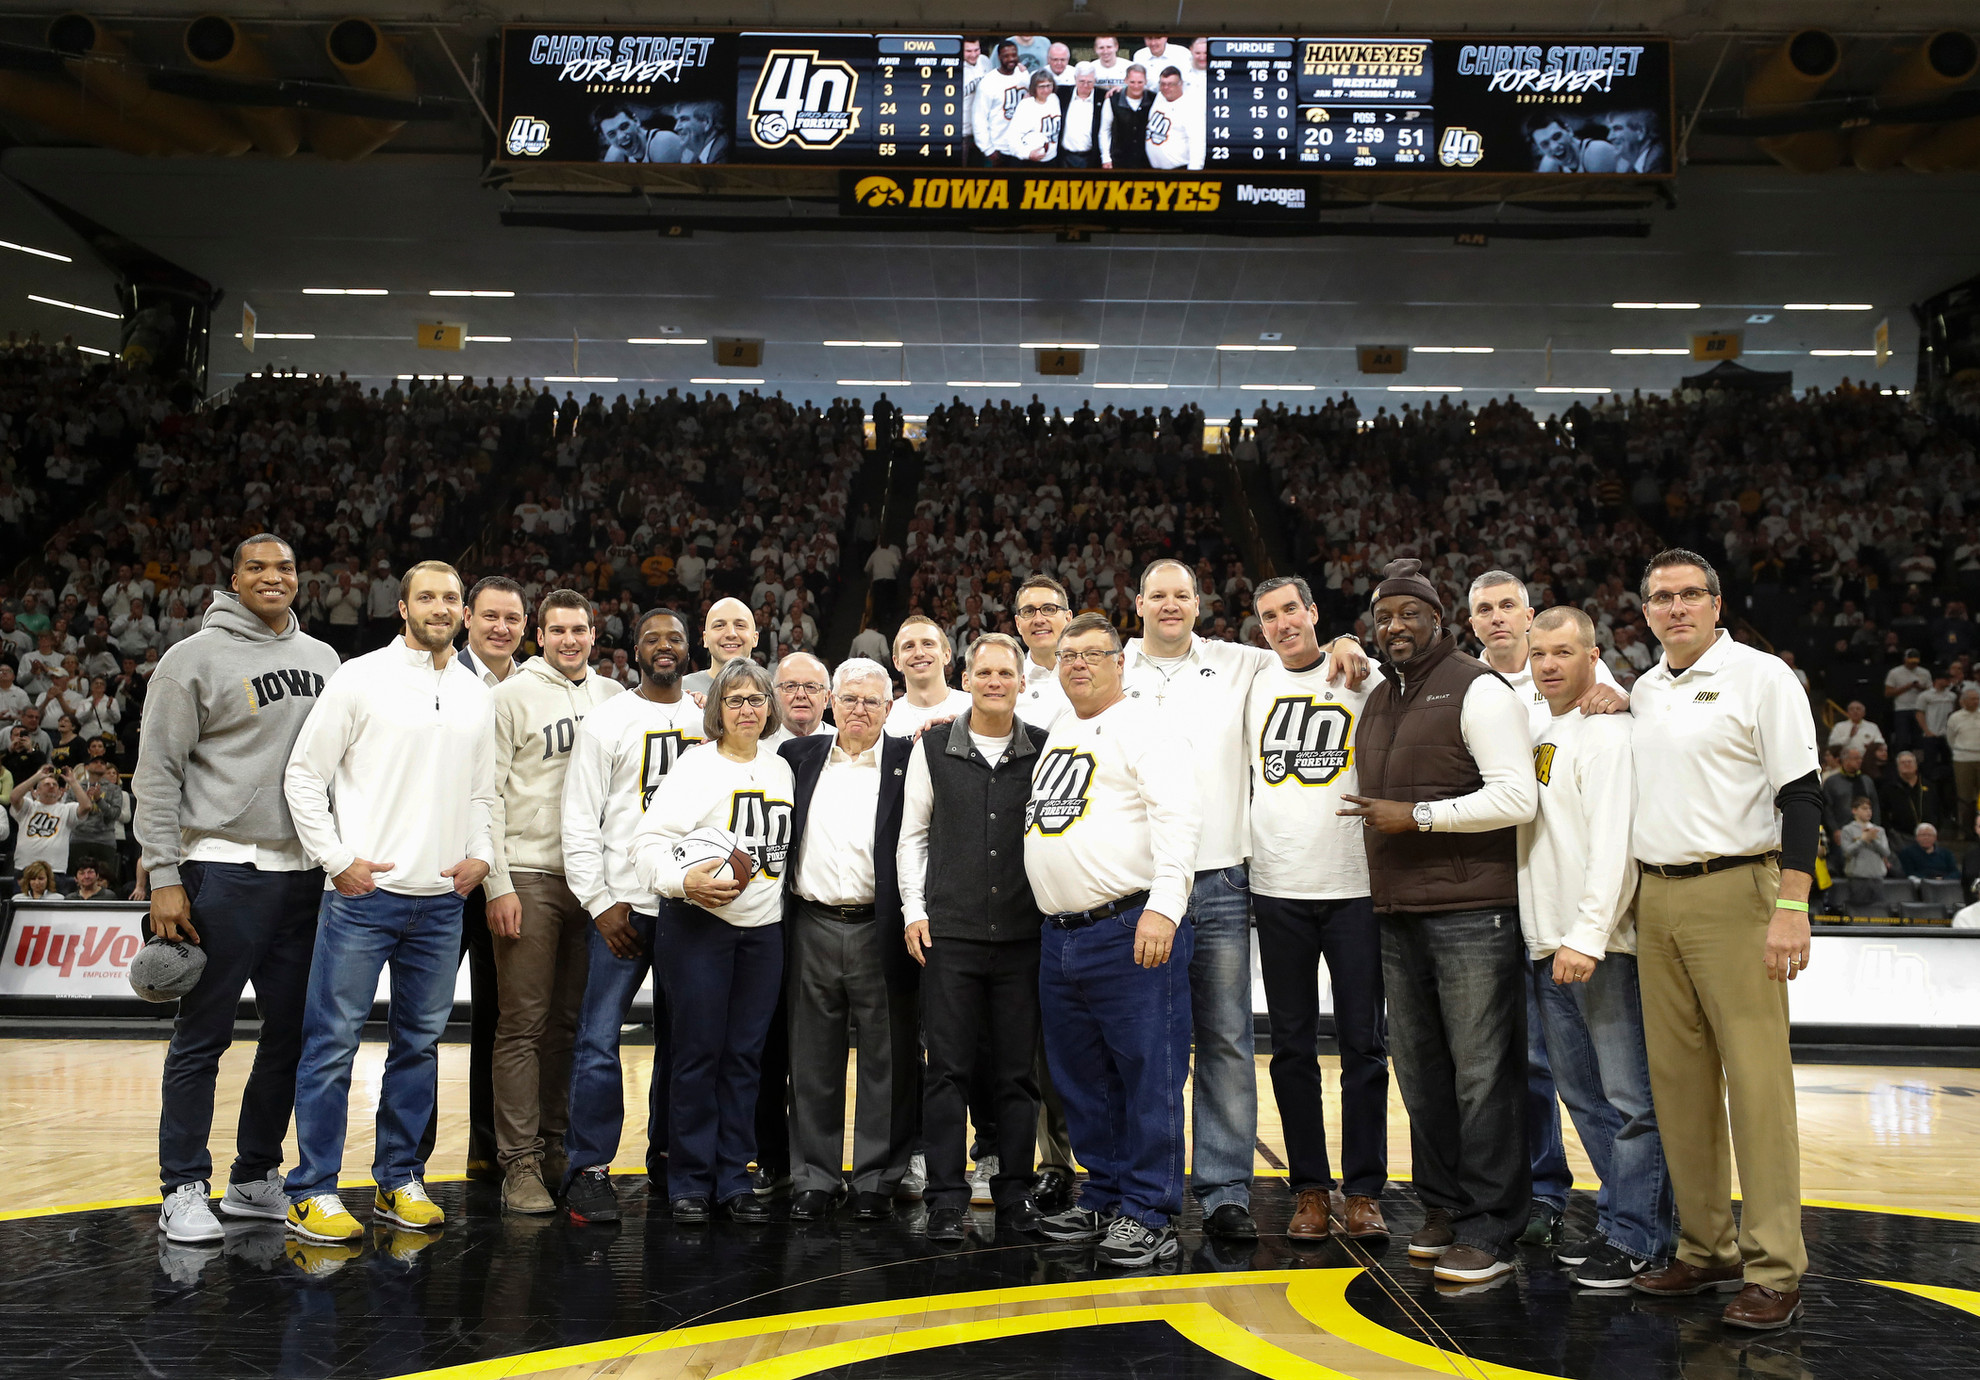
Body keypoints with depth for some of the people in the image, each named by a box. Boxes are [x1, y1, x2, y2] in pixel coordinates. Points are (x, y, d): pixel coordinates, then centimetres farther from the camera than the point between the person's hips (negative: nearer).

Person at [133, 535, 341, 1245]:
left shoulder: (323, 659, 14)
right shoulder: (195, 658, -2)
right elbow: (157, 773, -5)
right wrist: (163, 876, -11)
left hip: (306, 873, 5)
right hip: (225, 869, -5)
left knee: (294, 1032, 9)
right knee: (202, 1036, 1)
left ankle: (256, 1176, 22)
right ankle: (184, 1190, 12)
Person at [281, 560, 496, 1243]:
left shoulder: (478, 697, 13)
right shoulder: (360, 678, -2)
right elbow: (304, 775, -3)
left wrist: (480, 854, 4)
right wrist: (338, 859, -9)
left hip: (442, 902, 5)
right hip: (362, 893, -5)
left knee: (420, 1042, 11)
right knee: (333, 1040, -2)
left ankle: (399, 1180, 22)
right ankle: (312, 1191, 9)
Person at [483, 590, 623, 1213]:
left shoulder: (614, 696, 13)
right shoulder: (513, 696, 1)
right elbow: (486, 793, -4)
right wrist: (497, 883, -10)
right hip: (529, 876, -4)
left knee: (571, 1022, 9)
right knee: (523, 1024, -2)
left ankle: (558, 1149, 18)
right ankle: (520, 1163, 3)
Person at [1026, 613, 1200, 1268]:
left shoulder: (1139, 725, -4)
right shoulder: (1056, 731, 19)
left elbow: (1178, 812, -16)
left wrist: (1164, 906, -25)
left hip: (1131, 931, -8)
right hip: (1060, 937, 8)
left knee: (1148, 1076, -3)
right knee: (1080, 1077, 14)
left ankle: (1149, 1216, 6)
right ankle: (1103, 1197, 27)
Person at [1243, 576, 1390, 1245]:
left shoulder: (1364, 679, 2)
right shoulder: (1254, 686, 10)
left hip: (1356, 884, -2)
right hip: (1278, 888, 2)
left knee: (1363, 1043, 2)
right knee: (1292, 1046, 7)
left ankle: (1364, 1191, 12)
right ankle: (1310, 1189, 17)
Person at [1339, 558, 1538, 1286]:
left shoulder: (1477, 689, -6)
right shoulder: (1377, 703, 18)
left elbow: (1519, 797, -15)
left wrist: (1417, 815, -15)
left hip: (1471, 916, -8)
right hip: (1399, 918, 8)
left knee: (1482, 1076, -4)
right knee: (1421, 1074, 12)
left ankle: (1489, 1234, 4)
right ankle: (1443, 1211, 24)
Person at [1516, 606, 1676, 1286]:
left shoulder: (1607, 732, -8)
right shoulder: (1538, 733, 18)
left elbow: (1613, 842, -17)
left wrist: (1588, 935, -23)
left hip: (1602, 947, -9)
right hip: (1548, 948, 9)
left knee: (1629, 1096, -2)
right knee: (1586, 1097, 15)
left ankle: (1639, 1239, 6)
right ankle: (1617, 1222, 26)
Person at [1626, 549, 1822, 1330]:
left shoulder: (1760, 676, -3)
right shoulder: (1641, 692, 15)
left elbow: (1800, 795, -8)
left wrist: (1792, 908, -15)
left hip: (1734, 892, -6)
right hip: (1654, 898, 6)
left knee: (1756, 1077, -6)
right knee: (1678, 1079, 8)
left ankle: (1774, 1271, 2)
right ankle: (1705, 1250, 18)